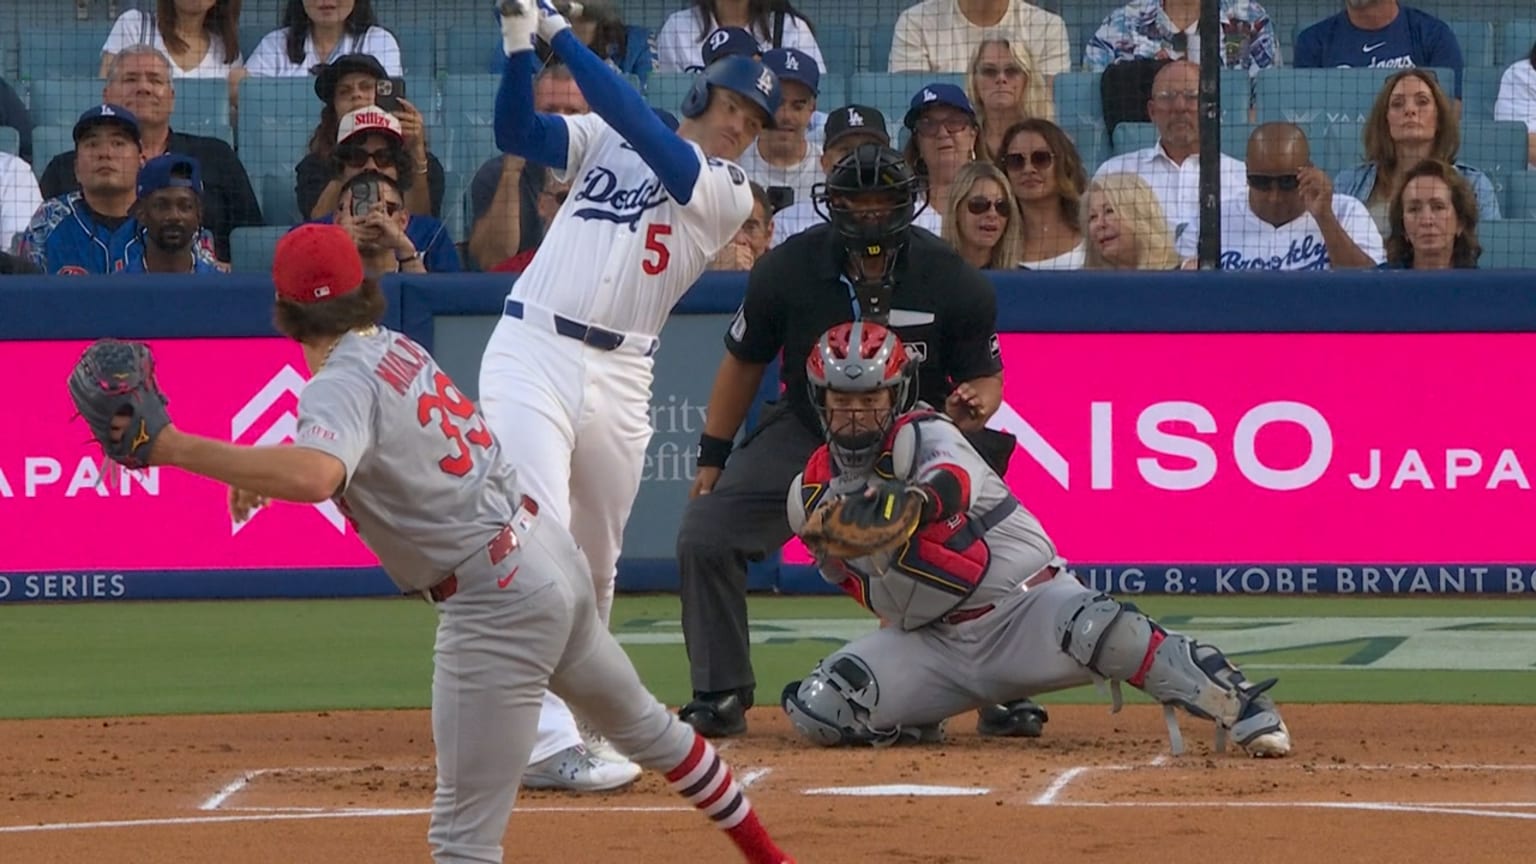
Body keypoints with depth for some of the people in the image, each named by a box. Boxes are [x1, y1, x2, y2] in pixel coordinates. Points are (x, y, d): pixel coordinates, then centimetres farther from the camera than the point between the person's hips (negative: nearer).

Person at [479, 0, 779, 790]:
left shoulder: (731, 193, 4)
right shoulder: (602, 138, 10)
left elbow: (639, 126, -9)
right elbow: (516, 132, -3)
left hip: (619, 379, 2)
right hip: (533, 351, -2)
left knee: (595, 562, 13)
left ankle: (577, 707, 34)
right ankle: (550, 734, -20)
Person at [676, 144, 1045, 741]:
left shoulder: (953, 281, -18)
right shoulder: (787, 269, -17)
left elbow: (985, 375, -7)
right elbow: (744, 362, -1)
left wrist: (974, 406, -32)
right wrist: (712, 458, 1)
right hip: (804, 432, 1)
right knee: (704, 535, -12)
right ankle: (721, 697, 2)